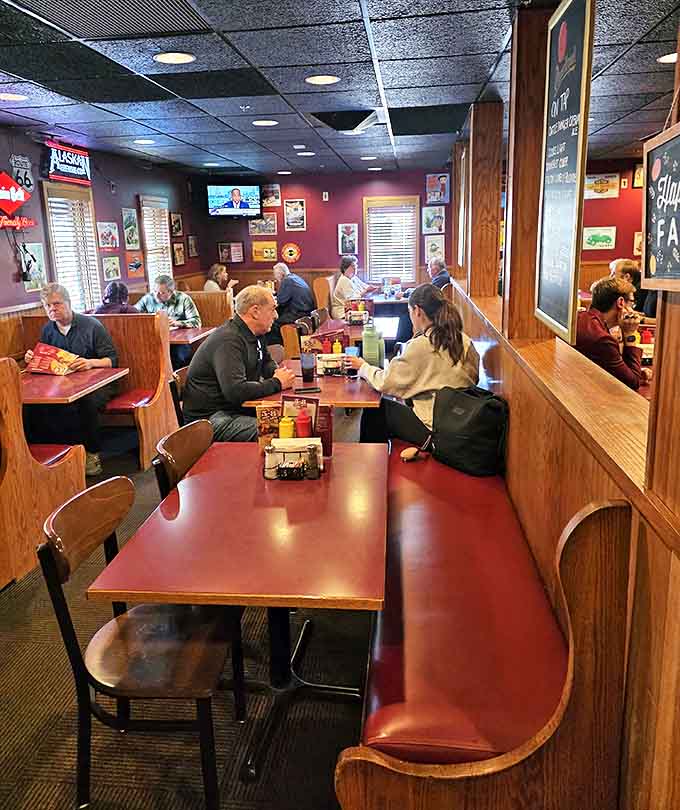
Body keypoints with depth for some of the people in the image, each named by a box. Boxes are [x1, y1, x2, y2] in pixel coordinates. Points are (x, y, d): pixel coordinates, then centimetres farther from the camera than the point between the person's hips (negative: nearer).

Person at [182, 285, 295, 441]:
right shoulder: (229, 340, -22)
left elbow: (266, 363, 28)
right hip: (210, 417, -10)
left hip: (237, 407, 10)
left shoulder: (255, 335, 9)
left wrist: (277, 372, 3)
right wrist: (277, 383, -19)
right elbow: (235, 391, -33)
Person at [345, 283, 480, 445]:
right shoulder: (464, 340, 0)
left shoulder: (420, 345, -19)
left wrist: (363, 367, 8)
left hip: (433, 428, -7)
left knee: (373, 410, 11)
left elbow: (385, 383, -13)